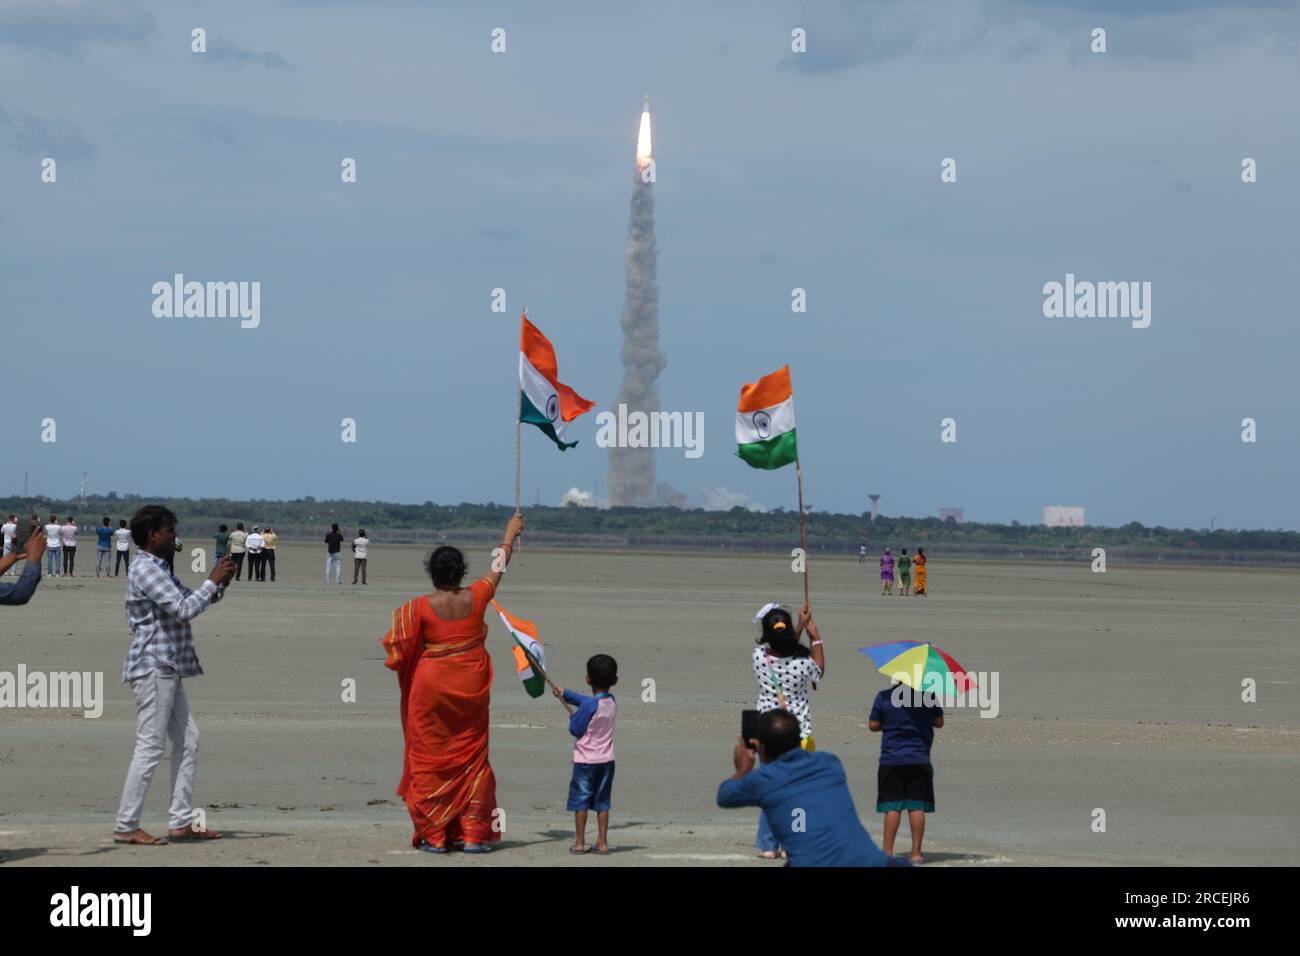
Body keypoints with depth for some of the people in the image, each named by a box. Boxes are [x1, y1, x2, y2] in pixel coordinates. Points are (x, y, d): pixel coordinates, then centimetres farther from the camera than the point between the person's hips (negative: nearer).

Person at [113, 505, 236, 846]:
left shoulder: (159, 570, 18)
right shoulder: (144, 570, -14)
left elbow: (190, 602, 25)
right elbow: (184, 609, -21)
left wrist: (220, 584, 9)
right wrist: (213, 581, -10)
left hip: (169, 670, 11)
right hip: (153, 668, -11)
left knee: (187, 741, 10)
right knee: (150, 747, -9)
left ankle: (181, 822, 14)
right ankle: (125, 826, -6)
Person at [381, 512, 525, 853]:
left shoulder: (420, 607, -12)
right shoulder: (475, 598, -5)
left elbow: (400, 649, -8)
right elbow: (498, 568, 12)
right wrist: (510, 535, 28)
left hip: (432, 688, -2)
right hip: (471, 688, 2)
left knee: (430, 760, 6)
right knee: (471, 758, 10)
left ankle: (434, 835, 6)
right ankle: (474, 834, 9)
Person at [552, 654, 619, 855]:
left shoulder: (589, 706, -20)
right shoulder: (612, 703, 2)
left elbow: (575, 730, -12)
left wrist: (572, 718, 7)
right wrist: (565, 694, 21)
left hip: (585, 759, -6)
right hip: (606, 759, 6)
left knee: (580, 800, 4)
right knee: (602, 801, 9)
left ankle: (580, 842, 5)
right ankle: (602, 842, 7)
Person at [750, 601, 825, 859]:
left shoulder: (760, 656, -13)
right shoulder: (802, 663, -18)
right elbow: (820, 671, 7)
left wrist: (800, 626, 13)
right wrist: (816, 638, 13)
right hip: (798, 732, -2)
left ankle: (768, 845, 15)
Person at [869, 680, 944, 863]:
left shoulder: (884, 697, -5)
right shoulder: (928, 696, -3)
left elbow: (873, 726, -1)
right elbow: (939, 722, 6)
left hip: (891, 760, 0)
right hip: (919, 760, 0)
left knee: (892, 807, 3)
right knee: (917, 807, 3)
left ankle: (888, 852, 1)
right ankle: (916, 853, 2)